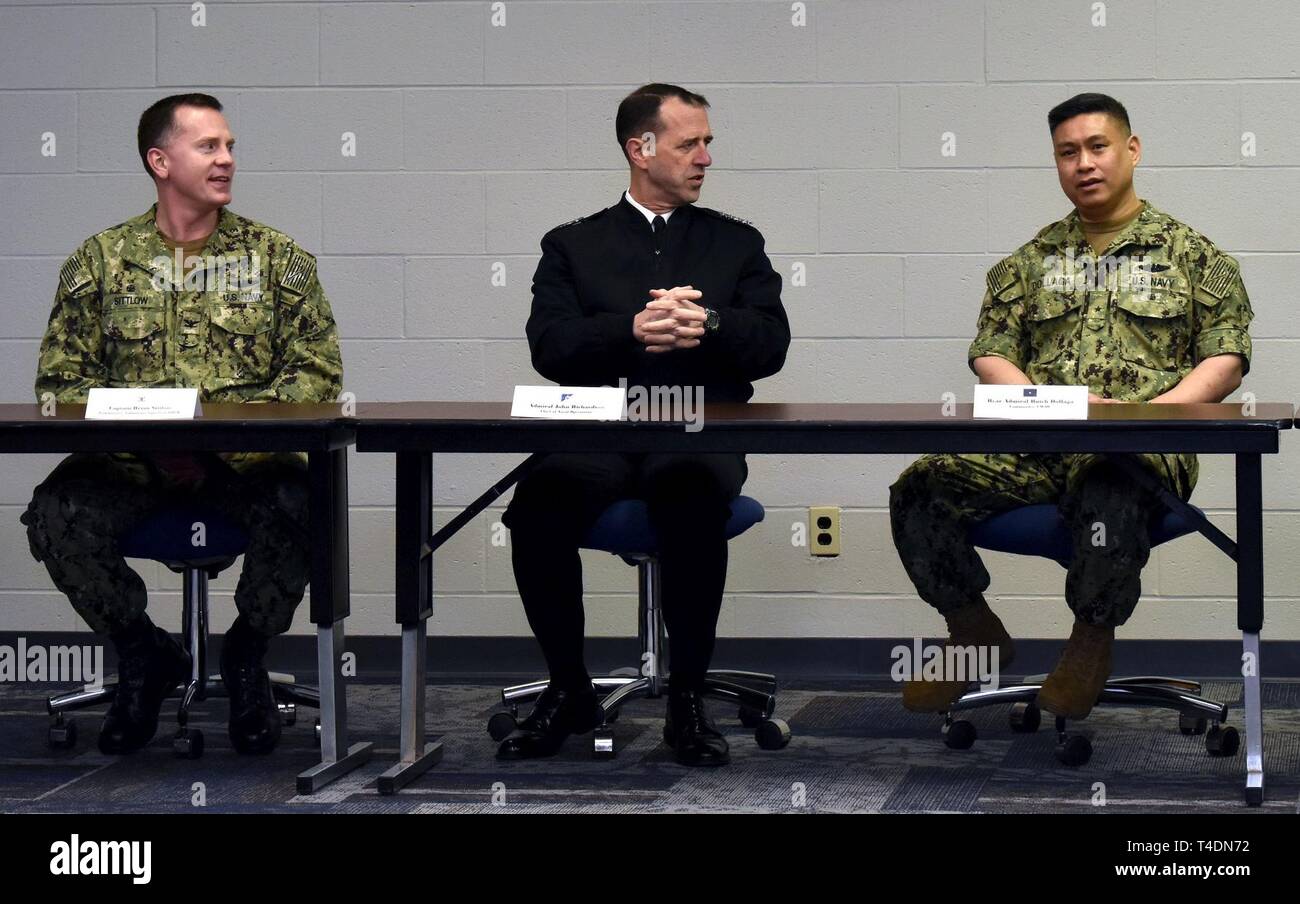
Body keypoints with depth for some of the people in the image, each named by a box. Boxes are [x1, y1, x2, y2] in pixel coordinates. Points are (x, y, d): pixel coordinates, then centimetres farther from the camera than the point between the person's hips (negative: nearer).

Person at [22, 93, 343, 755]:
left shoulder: (277, 257, 8)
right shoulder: (102, 260, 8)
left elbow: (317, 374, 2)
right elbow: (60, 379, 4)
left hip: (246, 459, 0)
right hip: (129, 464, 1)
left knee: (298, 508, -33)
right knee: (56, 515, -29)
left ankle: (246, 654, -1)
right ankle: (144, 656, 0)